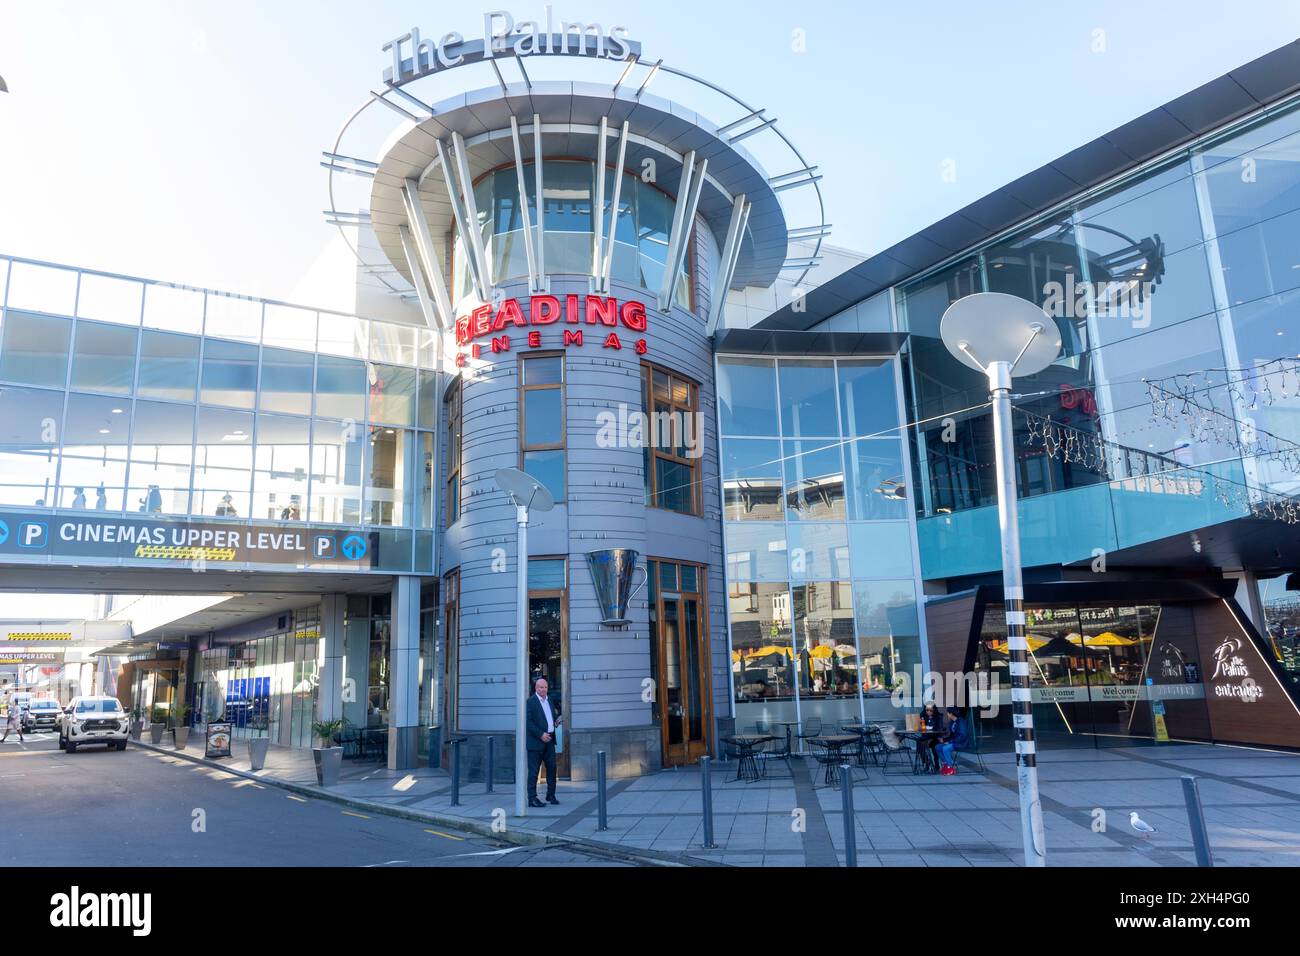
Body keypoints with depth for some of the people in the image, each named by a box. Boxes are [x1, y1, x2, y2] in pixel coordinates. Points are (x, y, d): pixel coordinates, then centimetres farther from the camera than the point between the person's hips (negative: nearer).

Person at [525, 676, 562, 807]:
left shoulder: (550, 701, 14)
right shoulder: (530, 702, -10)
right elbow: (528, 722, -15)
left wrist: (557, 720, 3)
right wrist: (541, 734, -19)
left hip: (549, 740, 7)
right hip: (536, 741, -7)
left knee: (552, 767, 11)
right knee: (534, 771, -2)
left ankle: (551, 795, 24)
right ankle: (532, 799, 4)